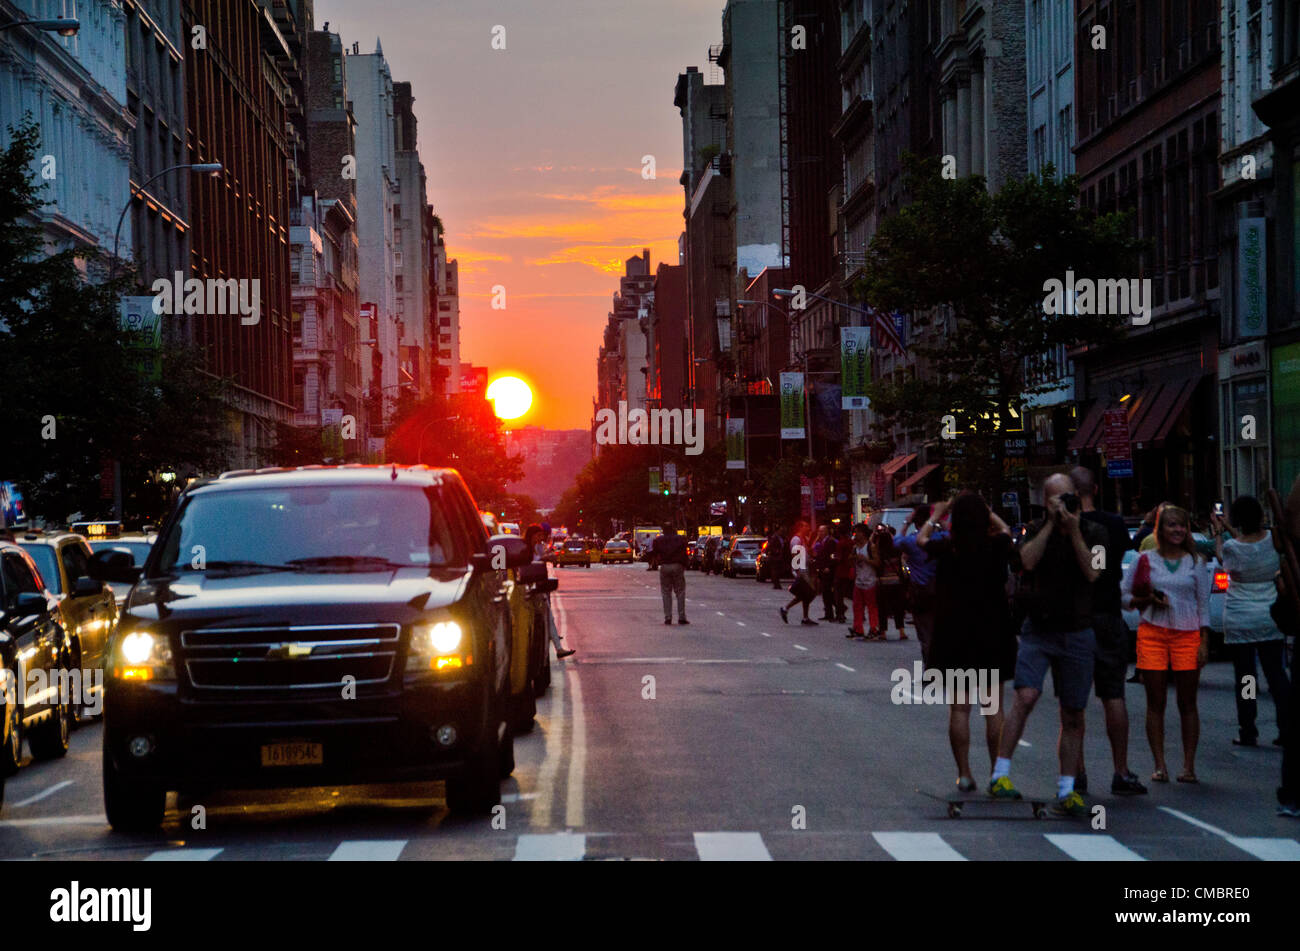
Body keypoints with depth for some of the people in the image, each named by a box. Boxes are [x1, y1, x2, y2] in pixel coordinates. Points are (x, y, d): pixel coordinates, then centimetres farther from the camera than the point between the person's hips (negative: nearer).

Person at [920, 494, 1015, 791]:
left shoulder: (946, 548, -9)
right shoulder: (996, 546, -7)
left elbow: (921, 539, 14)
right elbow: (1005, 530, 18)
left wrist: (936, 515, 27)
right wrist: (985, 510, 29)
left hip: (955, 636, -1)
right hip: (993, 634, 1)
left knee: (958, 708, 5)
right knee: (994, 706, 7)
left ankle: (964, 773, 4)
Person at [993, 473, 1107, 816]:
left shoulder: (1093, 533, 3)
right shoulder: (1036, 530, 5)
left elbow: (1092, 573, -12)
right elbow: (1027, 561, -15)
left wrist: (1074, 530, -15)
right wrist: (1051, 524, -14)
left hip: (1077, 635, 1)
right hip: (1038, 630, -1)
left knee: (1073, 716, 5)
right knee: (1026, 696, -21)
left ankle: (1066, 791, 14)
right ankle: (1000, 775, -18)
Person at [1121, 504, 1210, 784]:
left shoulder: (1195, 562, 7)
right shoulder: (1145, 560, 5)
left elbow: (1204, 604, 8)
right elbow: (1124, 596, 8)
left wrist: (1204, 643, 0)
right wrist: (1148, 600, -11)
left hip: (1187, 635, 0)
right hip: (1153, 633, 0)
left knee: (1187, 703, 1)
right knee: (1155, 703, 0)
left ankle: (1189, 766, 4)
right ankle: (1160, 765, 5)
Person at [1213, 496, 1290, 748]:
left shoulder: (1231, 547, -17)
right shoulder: (1271, 539, -6)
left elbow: (1223, 560, 7)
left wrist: (1219, 534, 17)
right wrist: (1229, 530, 26)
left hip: (1239, 622, -3)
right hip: (1270, 620, 3)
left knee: (1244, 677, 3)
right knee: (1276, 674, 8)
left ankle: (1247, 733, 6)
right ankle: (1286, 731, 5)